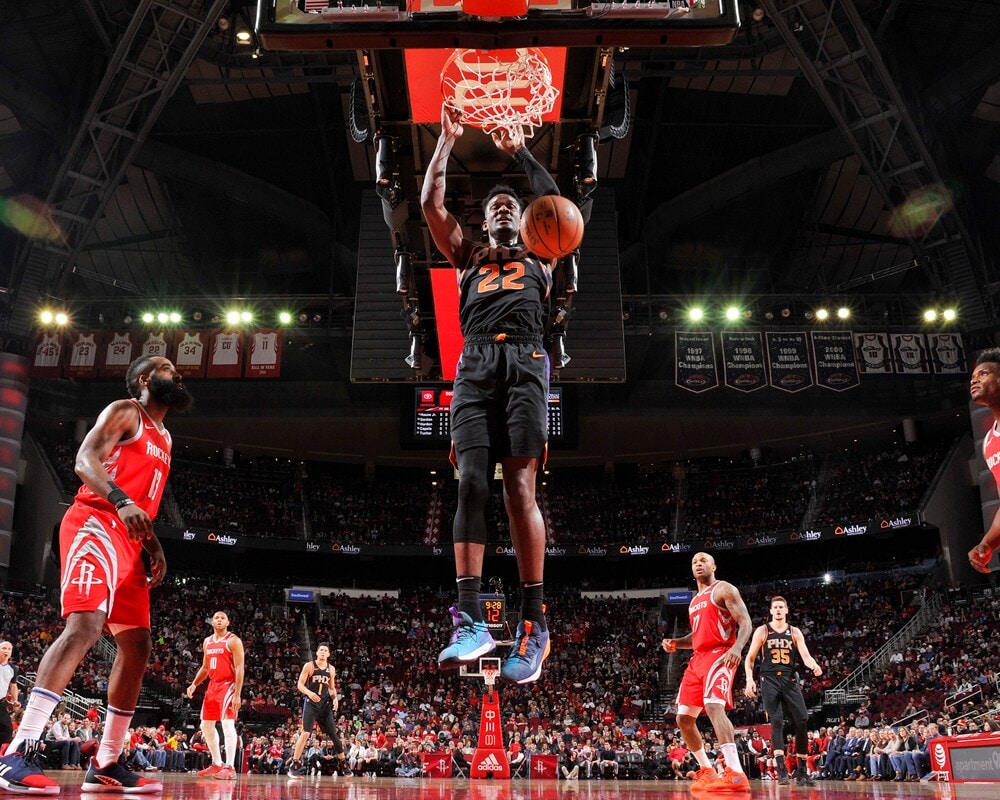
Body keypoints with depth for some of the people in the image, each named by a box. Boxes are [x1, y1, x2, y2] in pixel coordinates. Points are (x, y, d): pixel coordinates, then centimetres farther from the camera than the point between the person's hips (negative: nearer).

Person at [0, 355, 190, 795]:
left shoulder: (162, 438, 27)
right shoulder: (125, 411, 1)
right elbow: (85, 460, -13)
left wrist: (154, 547, 17)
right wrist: (121, 500, -30)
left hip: (126, 538, 10)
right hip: (96, 523, -10)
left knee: (137, 644, 5)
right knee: (85, 625, -26)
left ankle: (105, 764, 9)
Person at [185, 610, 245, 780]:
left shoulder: (233, 640, -8)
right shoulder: (207, 641, 14)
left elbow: (239, 668, -14)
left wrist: (237, 694, -22)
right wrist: (194, 684, 7)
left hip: (228, 685, -8)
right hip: (213, 686, 8)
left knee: (227, 723, -18)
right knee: (206, 725, 11)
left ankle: (230, 768, -20)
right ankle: (217, 764, 21)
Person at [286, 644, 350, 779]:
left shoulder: (331, 669, 9)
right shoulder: (309, 666, -5)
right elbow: (300, 684, -7)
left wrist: (335, 698, -1)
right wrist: (309, 693, -25)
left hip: (325, 704, 4)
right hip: (311, 703, -4)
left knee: (334, 735, 6)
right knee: (305, 733, -15)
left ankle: (344, 764, 17)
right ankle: (294, 765, -8)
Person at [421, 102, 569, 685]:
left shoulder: (539, 259, 29)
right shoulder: (469, 259, 31)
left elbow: (556, 203, 18)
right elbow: (432, 204, 22)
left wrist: (522, 152, 25)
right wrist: (449, 140, 23)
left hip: (524, 361, -1)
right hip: (475, 366, 2)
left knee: (520, 488, -13)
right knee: (471, 484, -14)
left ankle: (535, 623, -14)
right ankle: (471, 622, -19)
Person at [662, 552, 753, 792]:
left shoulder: (724, 589, -2)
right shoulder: (695, 600, 23)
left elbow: (746, 623, -12)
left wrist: (737, 647, -31)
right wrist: (676, 643, 11)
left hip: (719, 654, -9)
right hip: (698, 659, 9)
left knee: (713, 705, -31)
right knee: (683, 718, 6)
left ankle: (736, 774, -36)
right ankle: (707, 771, 18)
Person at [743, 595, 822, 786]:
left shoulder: (795, 632, 9)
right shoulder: (762, 631, 4)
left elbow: (805, 656, -2)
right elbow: (750, 658, 4)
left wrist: (814, 666, -25)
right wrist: (749, 679, -9)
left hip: (790, 680, 2)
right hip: (770, 680, -2)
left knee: (802, 721, -4)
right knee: (776, 722, -12)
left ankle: (801, 771, 8)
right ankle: (782, 770, -15)